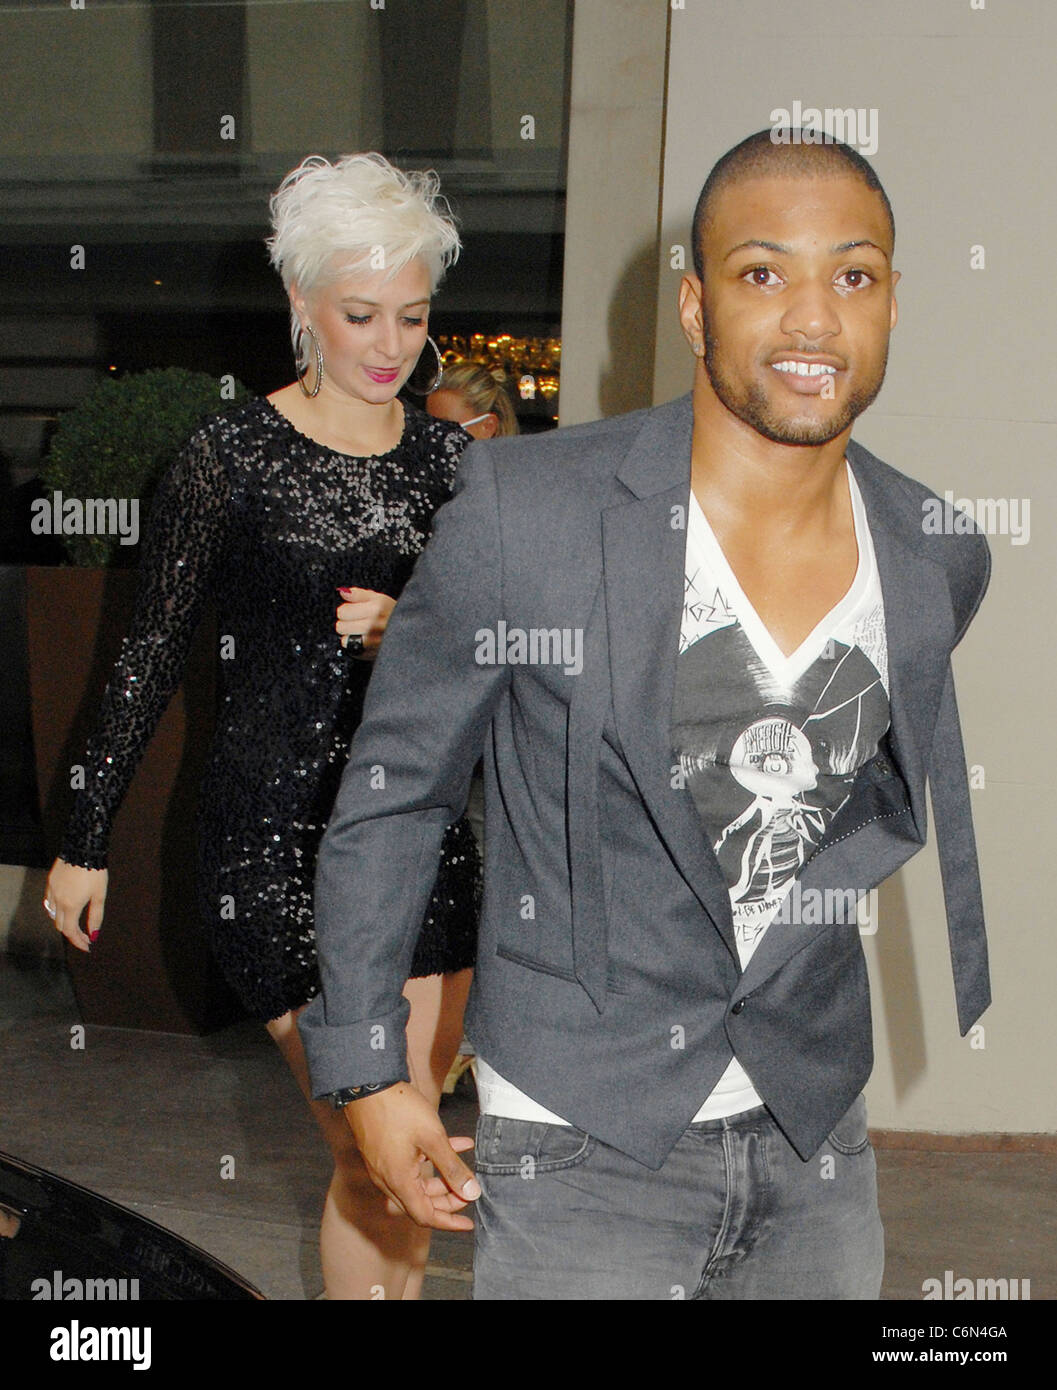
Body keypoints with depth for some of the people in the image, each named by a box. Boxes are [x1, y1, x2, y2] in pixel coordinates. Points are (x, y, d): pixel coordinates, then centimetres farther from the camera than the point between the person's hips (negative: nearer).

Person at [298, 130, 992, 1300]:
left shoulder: (940, 560, -2)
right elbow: (391, 794, -4)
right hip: (584, 1147, -4)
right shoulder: (523, 510, -15)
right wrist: (368, 1068, -2)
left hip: (820, 1148, 5)